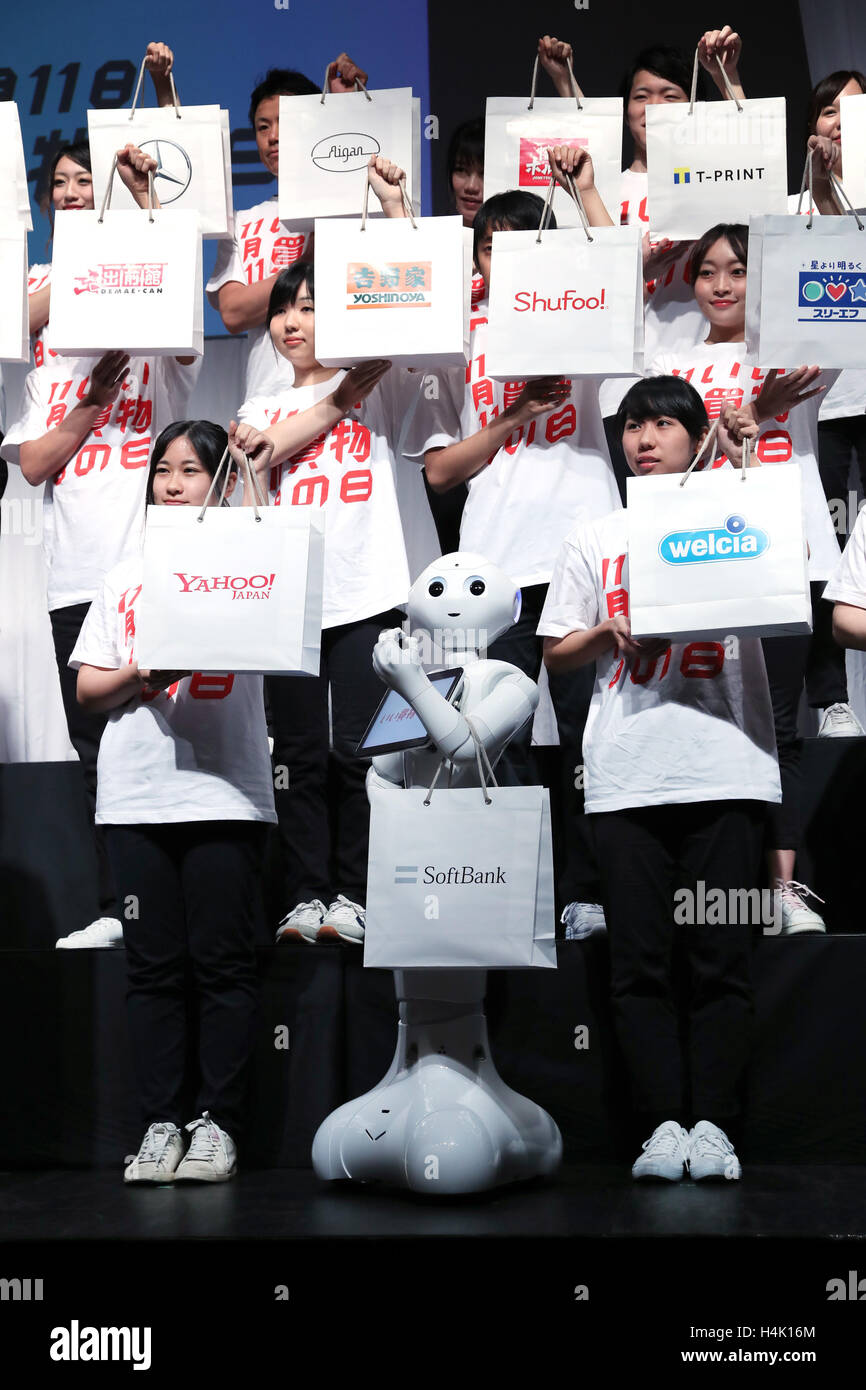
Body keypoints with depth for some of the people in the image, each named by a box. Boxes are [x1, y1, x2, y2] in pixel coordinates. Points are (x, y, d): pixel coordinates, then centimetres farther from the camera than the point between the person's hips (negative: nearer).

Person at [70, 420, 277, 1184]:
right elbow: (89, 687, 13)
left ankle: (219, 1124, 8)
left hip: (225, 796, -3)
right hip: (136, 797, 3)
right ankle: (161, 1122, 12)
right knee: (153, 965, 5)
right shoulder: (125, 575, 17)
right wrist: (143, 674, -9)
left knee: (223, 962, 0)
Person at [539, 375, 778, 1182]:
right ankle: (662, 1122, 7)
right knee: (638, 960, 0)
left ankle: (713, 1124, 6)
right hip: (625, 775, 2)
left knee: (722, 957, -1)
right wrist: (613, 633, -3)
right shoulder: (592, 539, 17)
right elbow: (555, 654, 17)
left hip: (725, 770, -1)